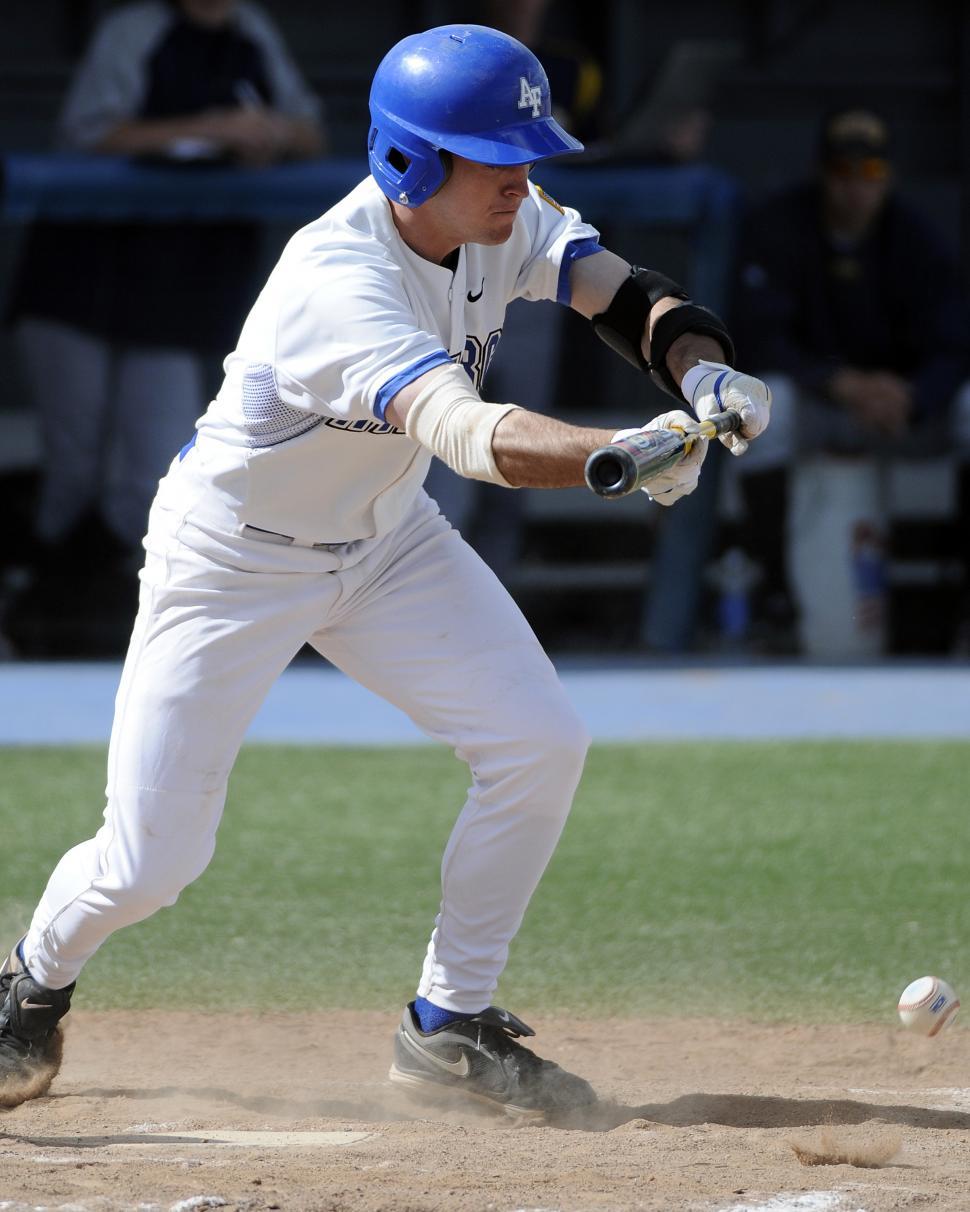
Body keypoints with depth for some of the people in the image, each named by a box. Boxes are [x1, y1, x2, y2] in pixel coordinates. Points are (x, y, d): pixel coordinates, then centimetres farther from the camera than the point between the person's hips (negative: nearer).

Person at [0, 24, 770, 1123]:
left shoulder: (505, 219, -12)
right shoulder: (338, 279, -37)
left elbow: (622, 292, -13)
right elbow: (465, 433, -49)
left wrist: (707, 374, -36)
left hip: (386, 540, 7)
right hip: (233, 557, -7)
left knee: (541, 745, -11)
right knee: (147, 863, -7)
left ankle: (450, 1024, 6)